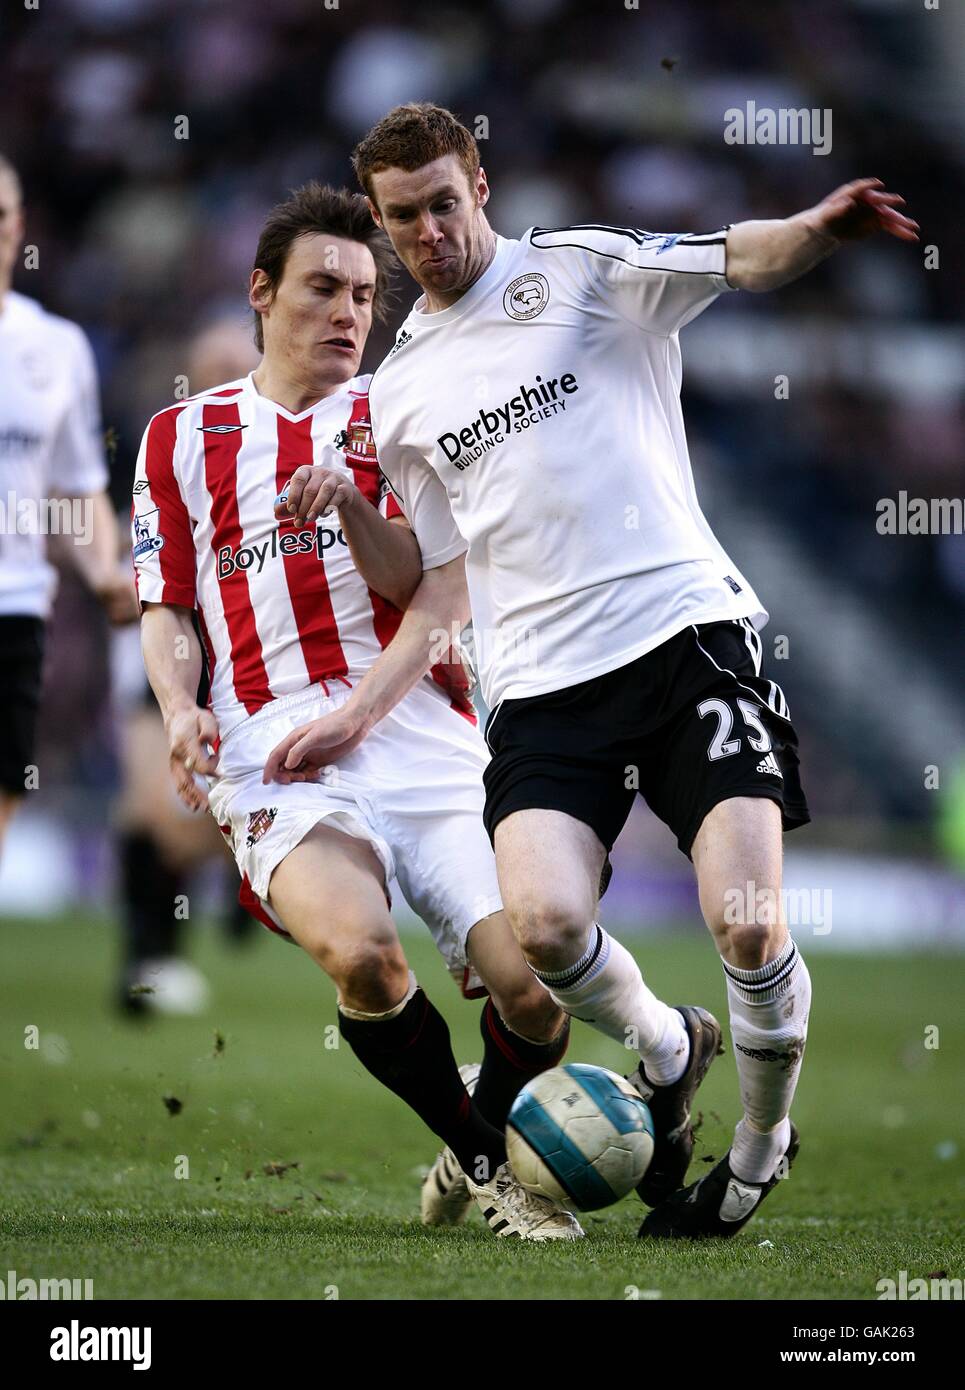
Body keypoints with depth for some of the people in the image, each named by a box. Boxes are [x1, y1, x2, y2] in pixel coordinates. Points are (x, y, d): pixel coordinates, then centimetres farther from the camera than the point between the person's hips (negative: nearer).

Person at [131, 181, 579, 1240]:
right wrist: (181, 708, -3)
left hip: (426, 737, 1)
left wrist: (349, 505, -16)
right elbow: (167, 608, 17)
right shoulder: (181, 436, 17)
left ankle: (498, 1147, 19)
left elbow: (421, 586, 3)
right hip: (275, 753, -1)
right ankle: (476, 1157, -5)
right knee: (359, 953, -31)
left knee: (530, 985, -15)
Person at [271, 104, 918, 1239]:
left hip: (687, 627, -3)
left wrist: (818, 230, -34)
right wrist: (356, 716, 15)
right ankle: (664, 1052, 11)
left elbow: (746, 258, -12)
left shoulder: (580, 269, 6)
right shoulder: (397, 395, 19)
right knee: (544, 924, -22)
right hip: (542, 683, 3)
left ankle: (761, 1144, 12)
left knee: (749, 927, -17)